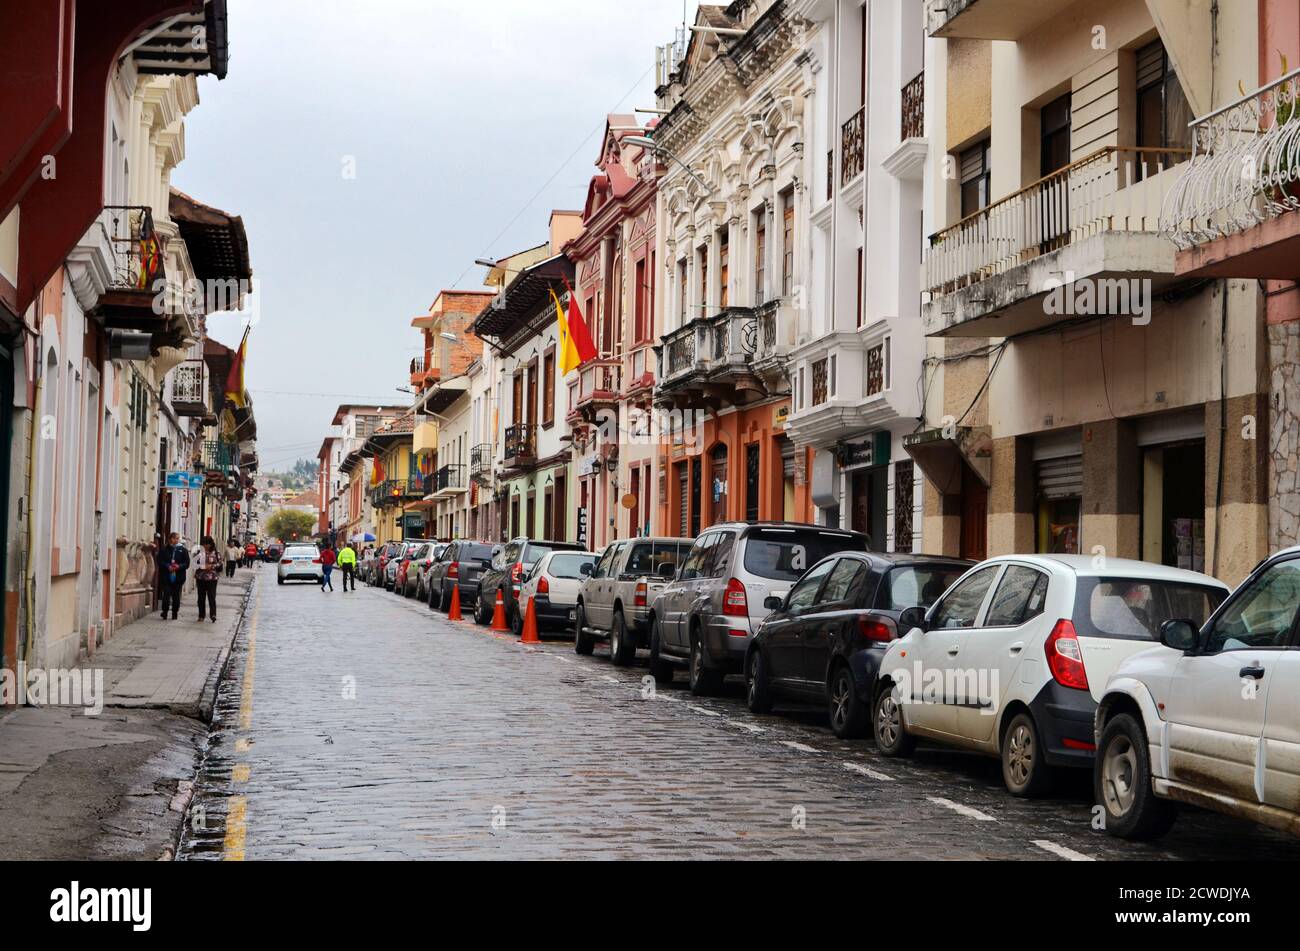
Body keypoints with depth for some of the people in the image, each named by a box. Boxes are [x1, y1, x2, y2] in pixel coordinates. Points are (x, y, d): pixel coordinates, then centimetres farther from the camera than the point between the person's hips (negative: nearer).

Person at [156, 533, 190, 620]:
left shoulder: (182, 550, 5)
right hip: (166, 576, -1)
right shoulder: (164, 549, 4)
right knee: (166, 594, -8)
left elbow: (187, 563, 3)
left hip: (178, 577, 1)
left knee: (176, 596, 5)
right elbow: (160, 561, 1)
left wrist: (179, 566, -15)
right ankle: (165, 612, 0)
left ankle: (174, 613, 14)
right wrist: (168, 566, -15)